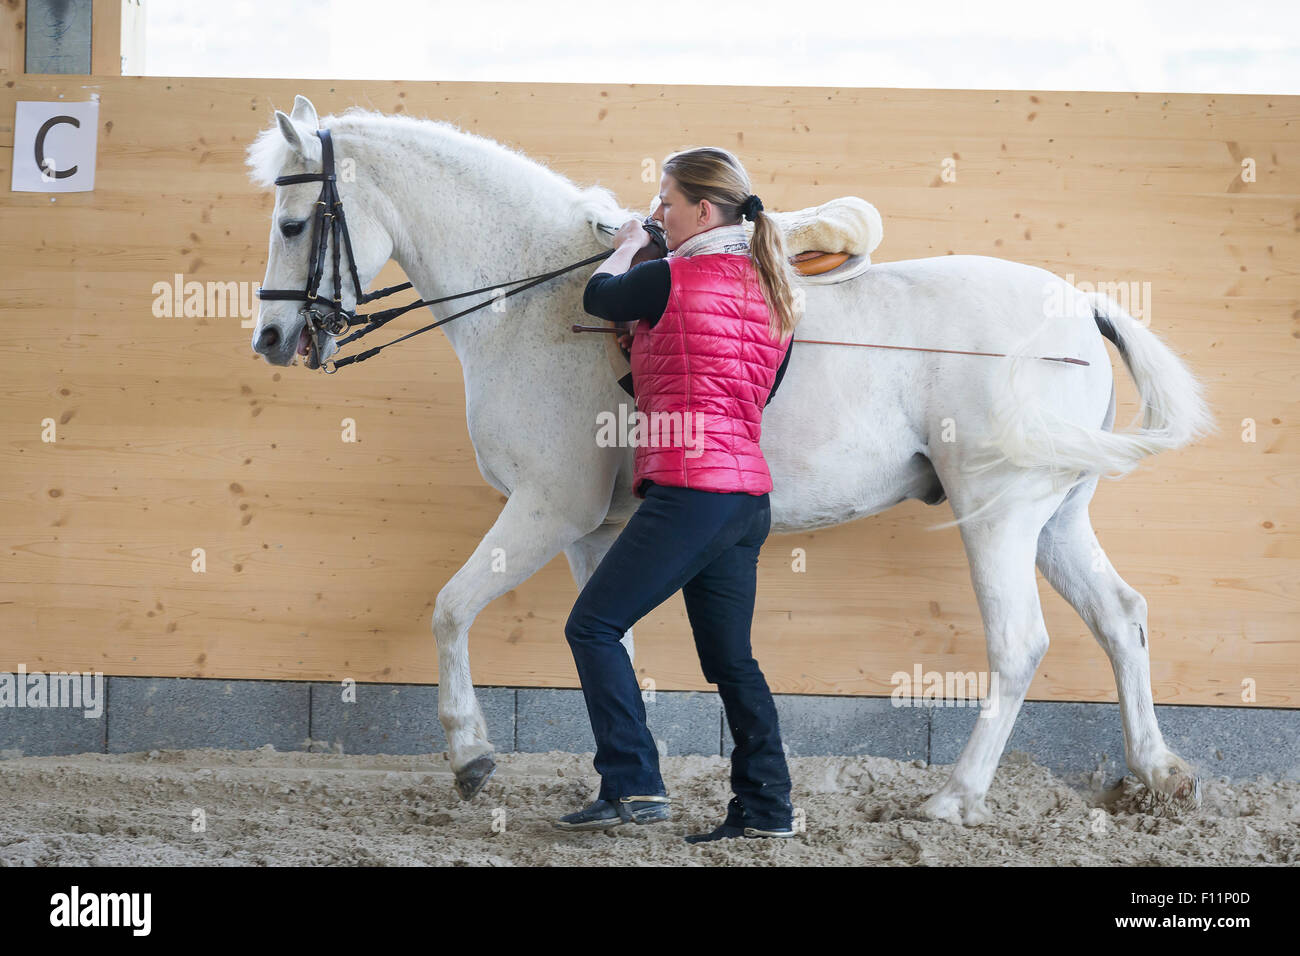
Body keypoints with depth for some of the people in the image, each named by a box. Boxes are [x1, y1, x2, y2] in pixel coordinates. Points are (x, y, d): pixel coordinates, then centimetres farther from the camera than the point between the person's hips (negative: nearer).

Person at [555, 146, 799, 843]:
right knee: (730, 657, 13)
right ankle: (766, 806, 11)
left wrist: (626, 248, 28)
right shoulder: (769, 290, 13)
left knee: (593, 626, -2)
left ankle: (633, 787, -9)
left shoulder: (672, 278, -9)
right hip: (749, 493, 8)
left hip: (688, 490, -8)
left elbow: (598, 296, 8)